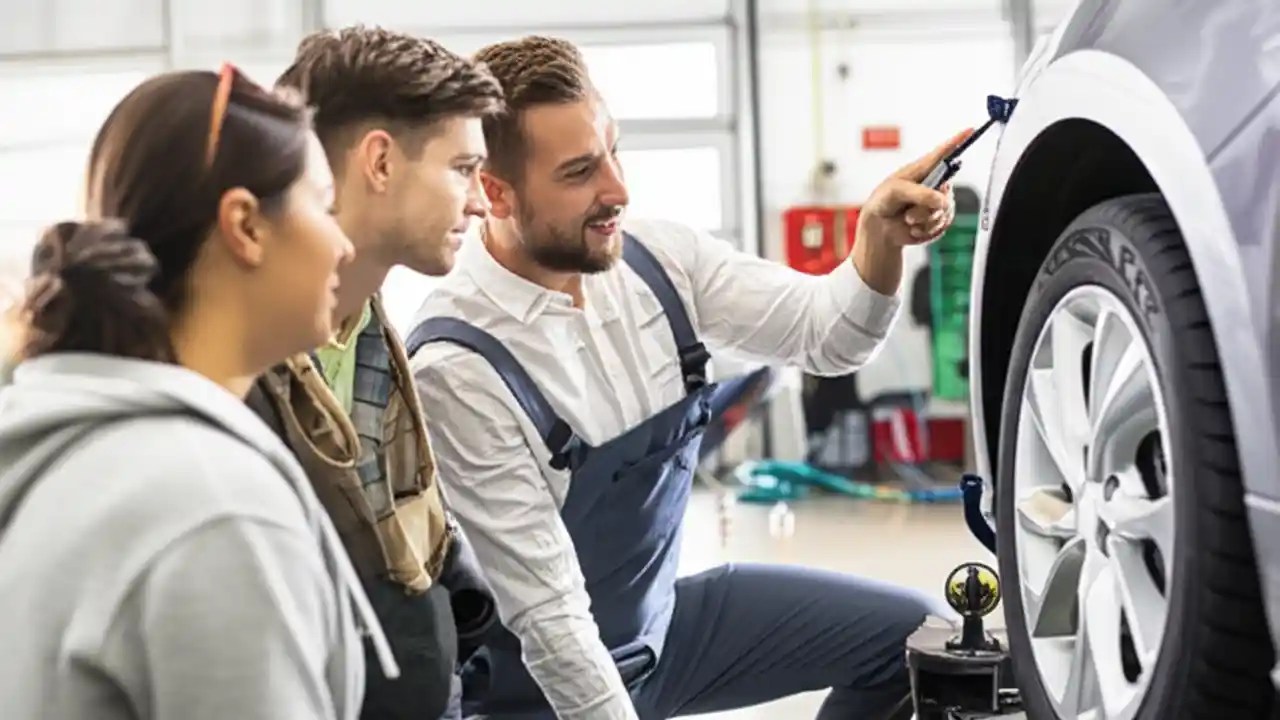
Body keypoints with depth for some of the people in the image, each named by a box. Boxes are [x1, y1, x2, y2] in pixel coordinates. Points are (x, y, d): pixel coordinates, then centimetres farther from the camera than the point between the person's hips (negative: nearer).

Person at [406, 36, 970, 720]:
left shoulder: (656, 255, -8)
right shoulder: (459, 367, -27)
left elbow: (827, 336, -5)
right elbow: (549, 614, -25)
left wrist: (881, 234, -24)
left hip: (662, 611, 7)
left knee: (916, 633, 5)